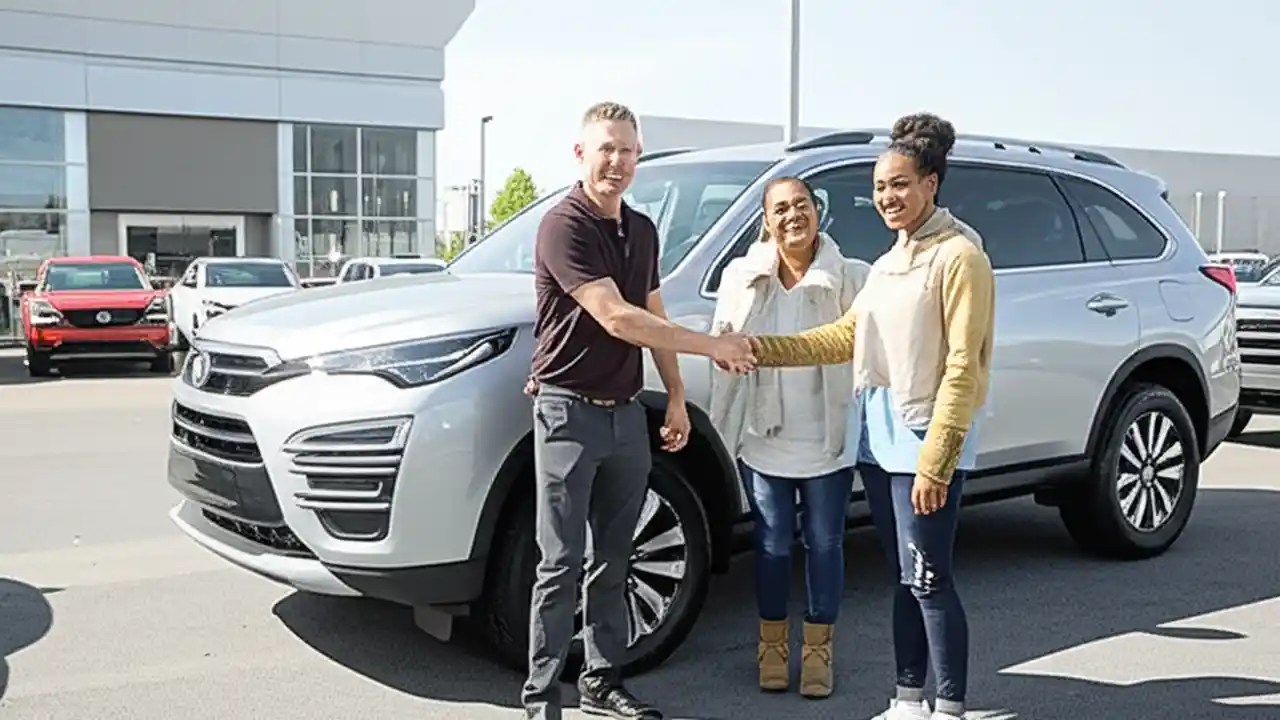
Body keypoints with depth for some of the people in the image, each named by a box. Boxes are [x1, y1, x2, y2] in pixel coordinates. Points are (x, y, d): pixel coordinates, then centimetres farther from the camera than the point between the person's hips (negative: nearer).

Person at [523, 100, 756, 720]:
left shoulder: (642, 231, 12)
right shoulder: (565, 225, -14)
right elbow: (616, 318, -22)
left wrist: (676, 397, 15)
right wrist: (712, 346, -20)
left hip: (626, 413, 7)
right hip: (570, 412, -7)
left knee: (613, 561, 13)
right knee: (561, 565, -3)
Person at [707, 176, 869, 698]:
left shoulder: (850, 278, -7)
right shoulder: (743, 277, 0)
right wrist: (721, 430, 3)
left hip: (827, 439, -1)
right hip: (765, 440, 1)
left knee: (824, 544, 10)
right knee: (772, 545, 11)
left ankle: (817, 650, 26)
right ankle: (772, 645, 29)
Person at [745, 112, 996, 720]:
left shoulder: (959, 257, -10)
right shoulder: (890, 262, 17)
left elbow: (962, 367, -15)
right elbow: (847, 335, 18)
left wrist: (935, 459, -20)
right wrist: (762, 350, 9)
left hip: (924, 440, -8)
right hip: (879, 436, 8)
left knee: (928, 580, -4)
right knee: (905, 579, 14)